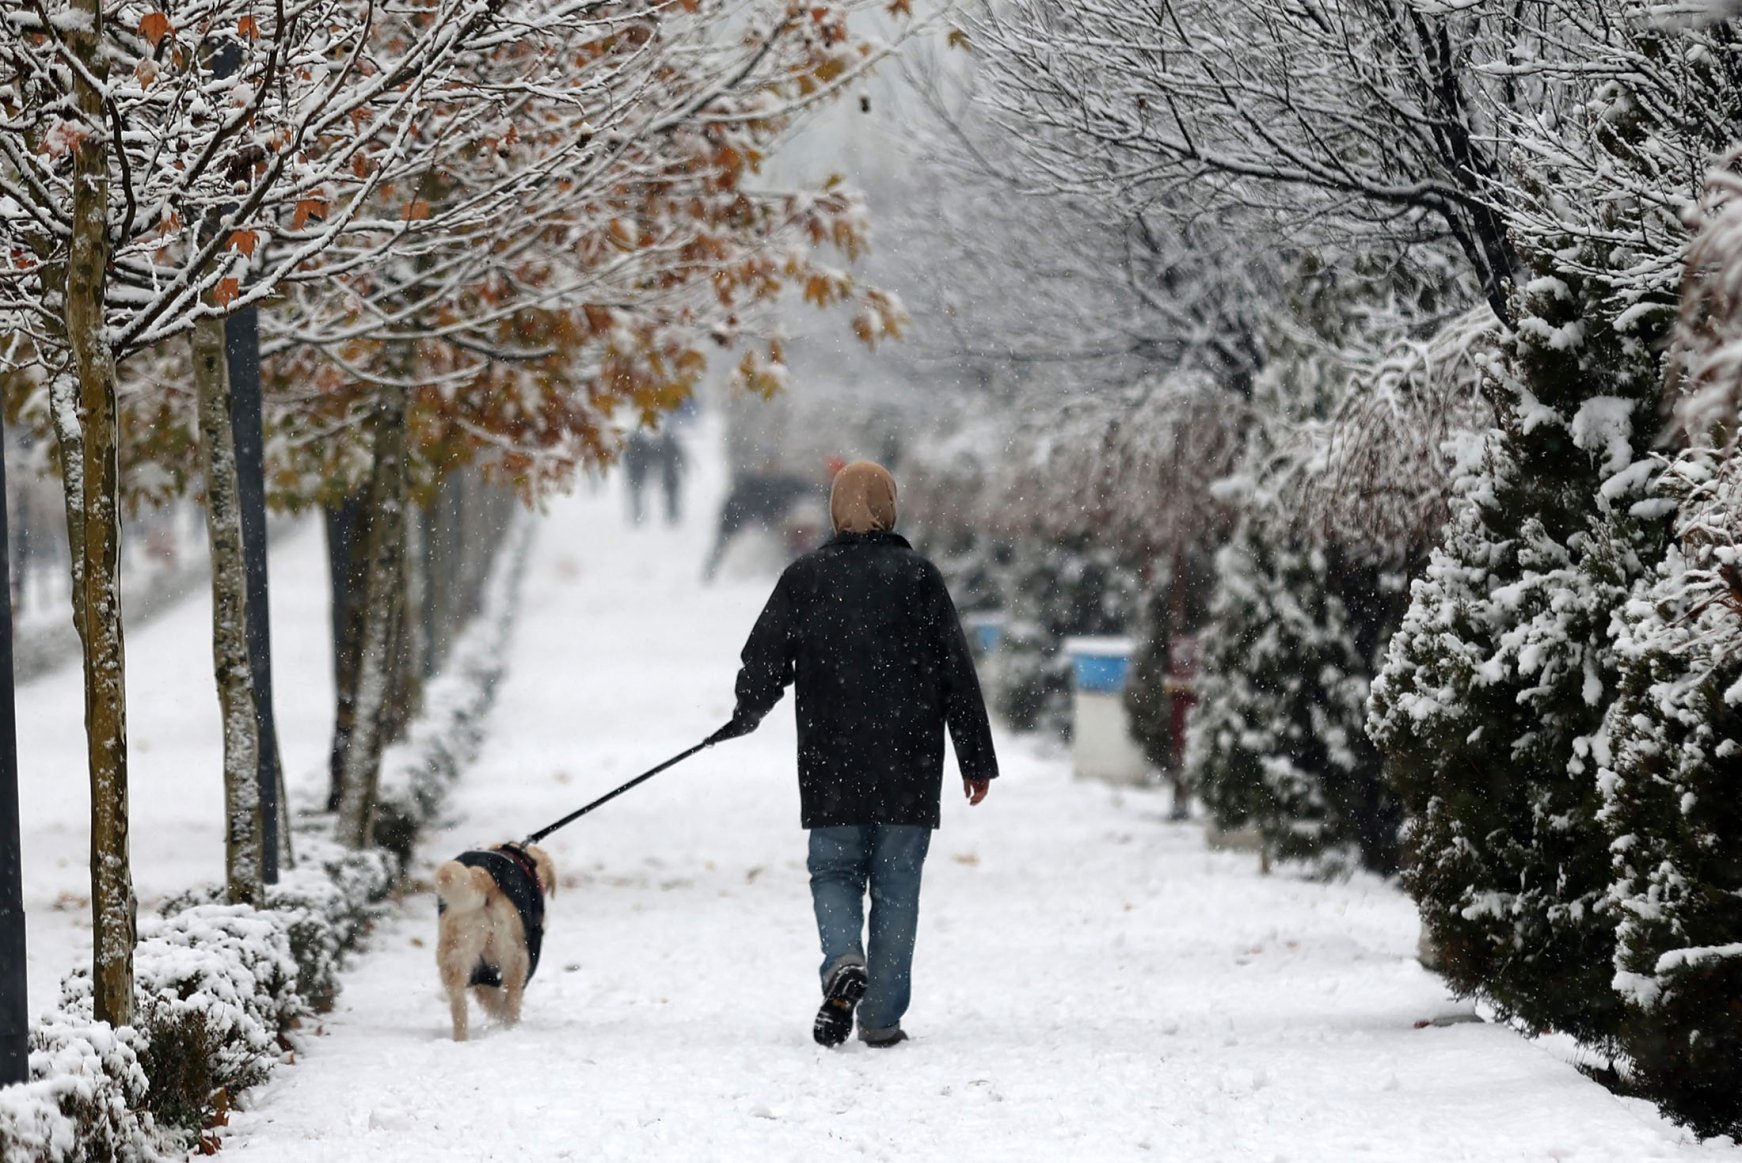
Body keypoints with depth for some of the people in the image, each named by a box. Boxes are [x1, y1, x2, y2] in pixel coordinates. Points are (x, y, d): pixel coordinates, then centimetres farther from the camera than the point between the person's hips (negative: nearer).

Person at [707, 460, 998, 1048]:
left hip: (829, 767, 0)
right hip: (908, 768, 0)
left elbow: (763, 662, 5)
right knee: (896, 884, 6)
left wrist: (747, 714, 28)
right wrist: (977, 759, 6)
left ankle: (844, 961, -17)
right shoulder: (919, 577, -1)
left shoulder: (804, 577, 1)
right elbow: (957, 674, 0)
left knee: (834, 872, 12)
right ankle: (882, 1017, 5)